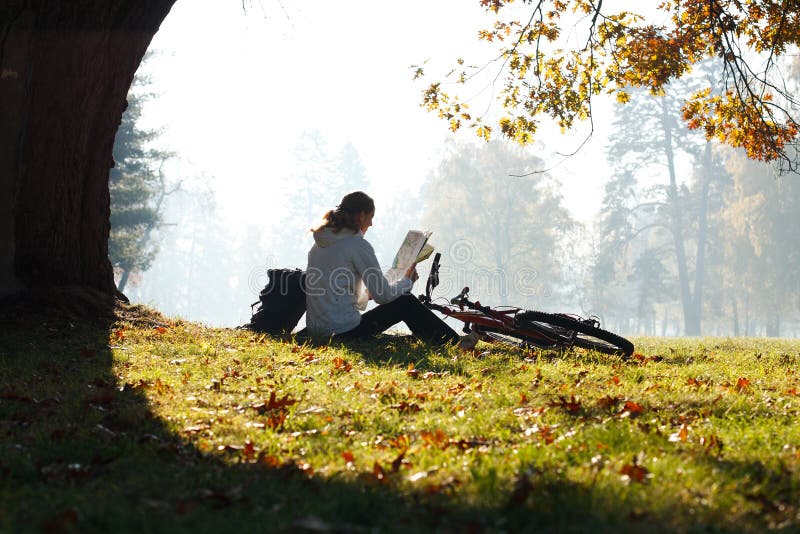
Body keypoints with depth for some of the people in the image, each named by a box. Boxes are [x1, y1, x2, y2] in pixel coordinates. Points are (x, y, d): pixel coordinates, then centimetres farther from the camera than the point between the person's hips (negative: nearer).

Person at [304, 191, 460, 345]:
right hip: (344, 331, -8)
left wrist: (367, 294, 32)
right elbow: (382, 295, -9)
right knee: (406, 302, 10)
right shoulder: (358, 244, -11)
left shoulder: (318, 244, 13)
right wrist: (407, 281, 10)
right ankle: (453, 344, 19)